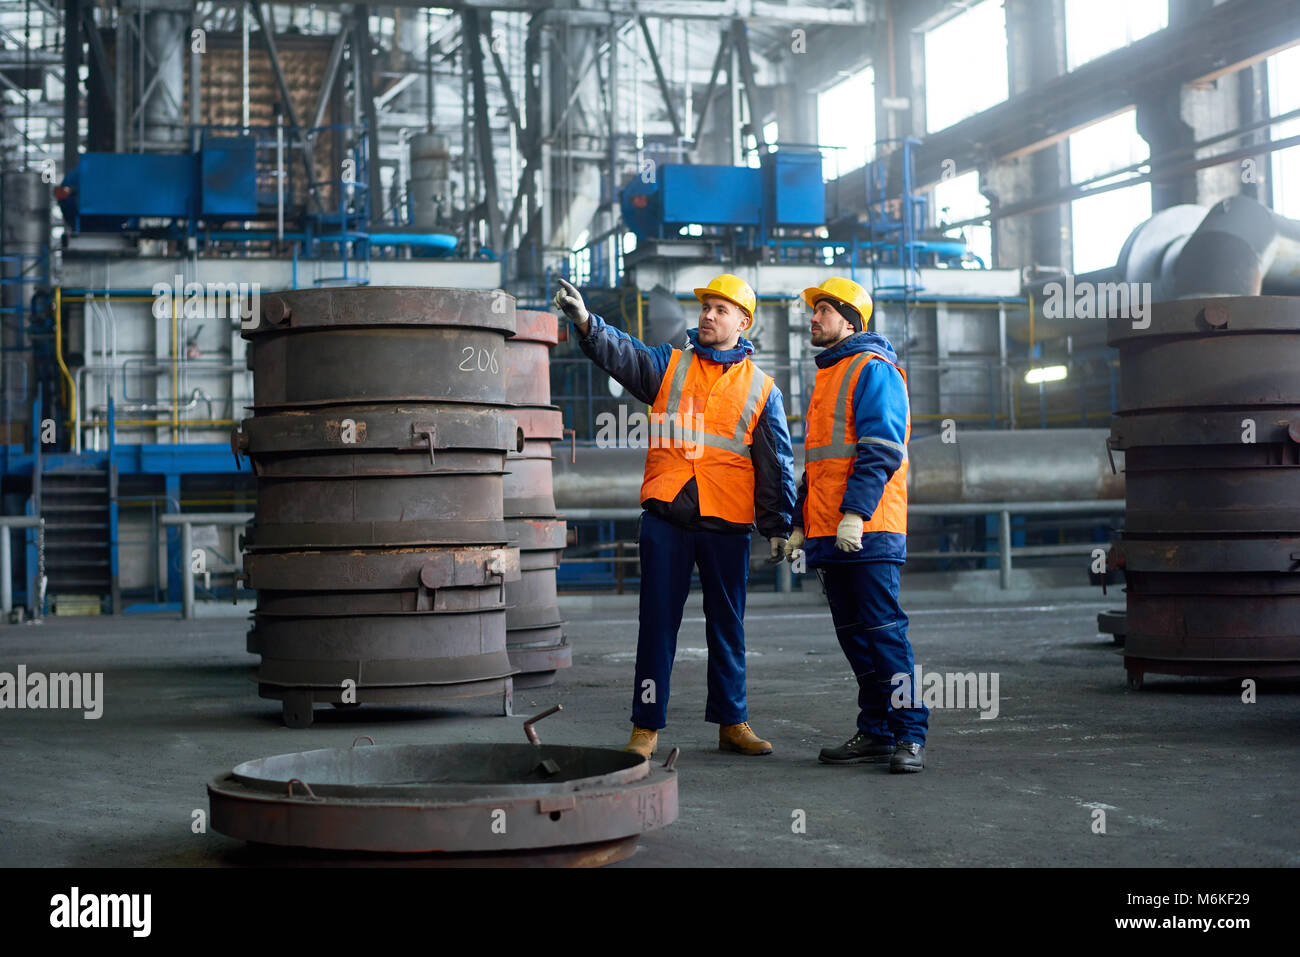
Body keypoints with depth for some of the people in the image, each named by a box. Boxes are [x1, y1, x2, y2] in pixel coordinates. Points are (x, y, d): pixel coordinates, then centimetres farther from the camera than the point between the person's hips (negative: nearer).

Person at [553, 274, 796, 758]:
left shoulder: (761, 388, 8)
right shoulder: (668, 365, 8)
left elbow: (776, 464, 10)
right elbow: (620, 352, -9)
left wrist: (777, 526, 6)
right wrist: (585, 321, -28)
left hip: (727, 523, 1)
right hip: (666, 518, 0)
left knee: (727, 625, 9)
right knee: (657, 622, 1)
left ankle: (731, 722, 20)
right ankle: (646, 726, 6)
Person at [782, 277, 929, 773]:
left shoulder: (874, 370, -5)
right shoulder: (827, 376, 23)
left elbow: (881, 449, -15)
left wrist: (855, 511, -23)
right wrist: (800, 523, 21)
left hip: (868, 531, -9)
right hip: (829, 534, 9)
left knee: (883, 630, -9)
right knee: (853, 634, 9)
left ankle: (910, 734, -5)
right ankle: (876, 732, 15)